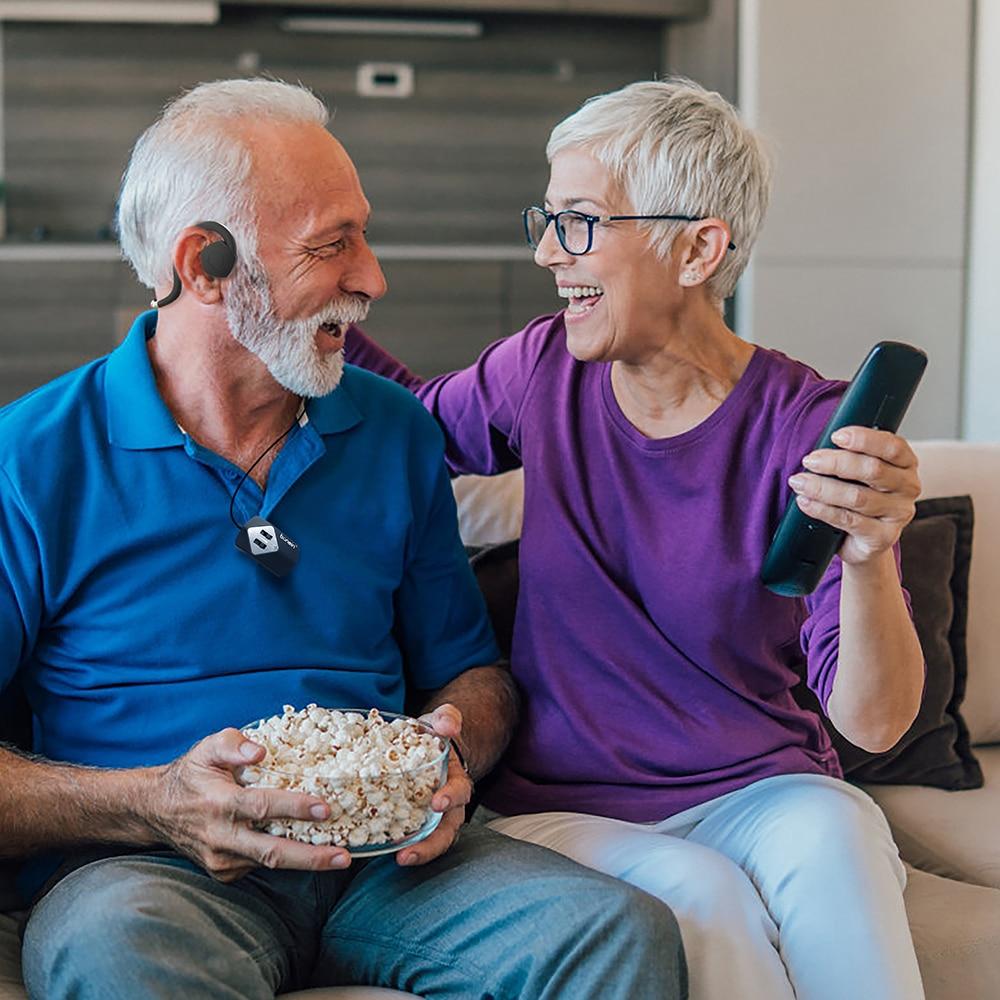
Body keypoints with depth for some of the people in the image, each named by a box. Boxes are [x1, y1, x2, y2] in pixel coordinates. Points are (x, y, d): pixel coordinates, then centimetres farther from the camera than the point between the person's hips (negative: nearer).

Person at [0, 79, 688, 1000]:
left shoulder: (396, 432, 13)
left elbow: (470, 670, 22)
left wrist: (449, 753, -2)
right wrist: (156, 806, -21)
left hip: (383, 859, 4)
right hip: (153, 871, -3)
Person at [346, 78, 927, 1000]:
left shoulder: (808, 425, -11)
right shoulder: (545, 370, -1)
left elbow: (872, 725, -15)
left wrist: (869, 557, -34)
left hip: (761, 792, -1)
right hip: (565, 808, 1)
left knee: (827, 837, -34)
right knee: (700, 895, -31)